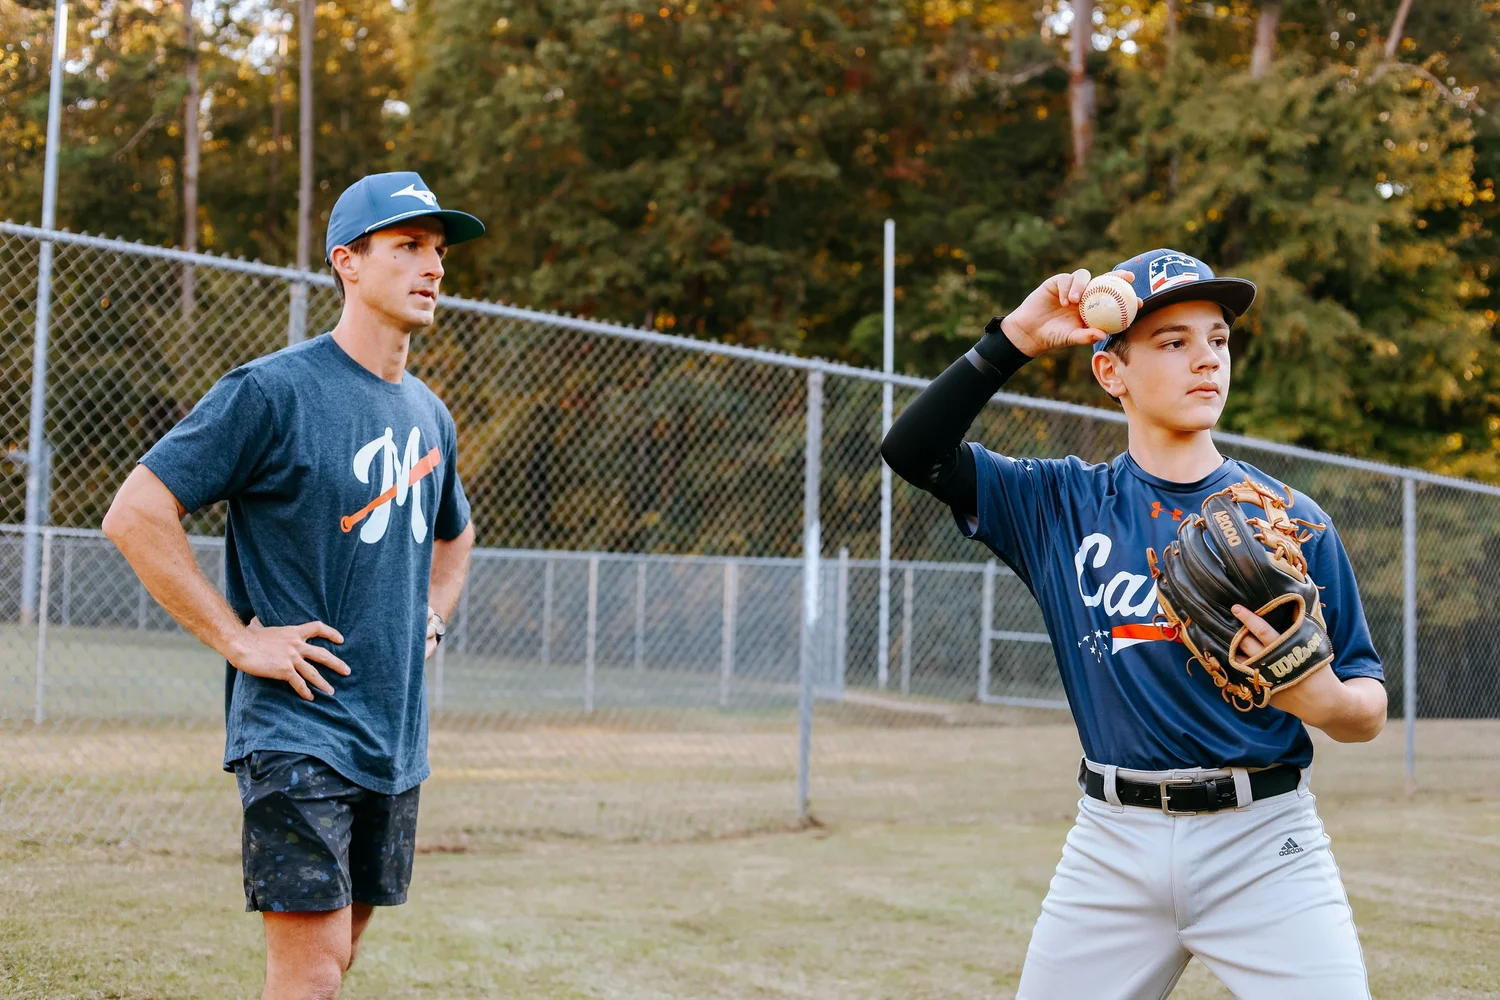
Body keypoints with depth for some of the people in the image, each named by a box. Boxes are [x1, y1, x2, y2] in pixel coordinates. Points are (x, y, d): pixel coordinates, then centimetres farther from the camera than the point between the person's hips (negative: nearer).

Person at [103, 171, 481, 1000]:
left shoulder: (428, 415, 13)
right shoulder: (272, 392, -11)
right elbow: (134, 515, -14)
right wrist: (237, 638, -15)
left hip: (397, 735, 7)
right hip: (297, 729, -7)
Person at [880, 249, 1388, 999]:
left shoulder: (1289, 520, 2)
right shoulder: (1062, 505, 6)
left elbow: (1370, 712, 4)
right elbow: (913, 451, -2)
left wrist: (1322, 698, -20)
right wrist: (1015, 339, -12)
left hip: (1263, 841, -1)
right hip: (1111, 844, 1)